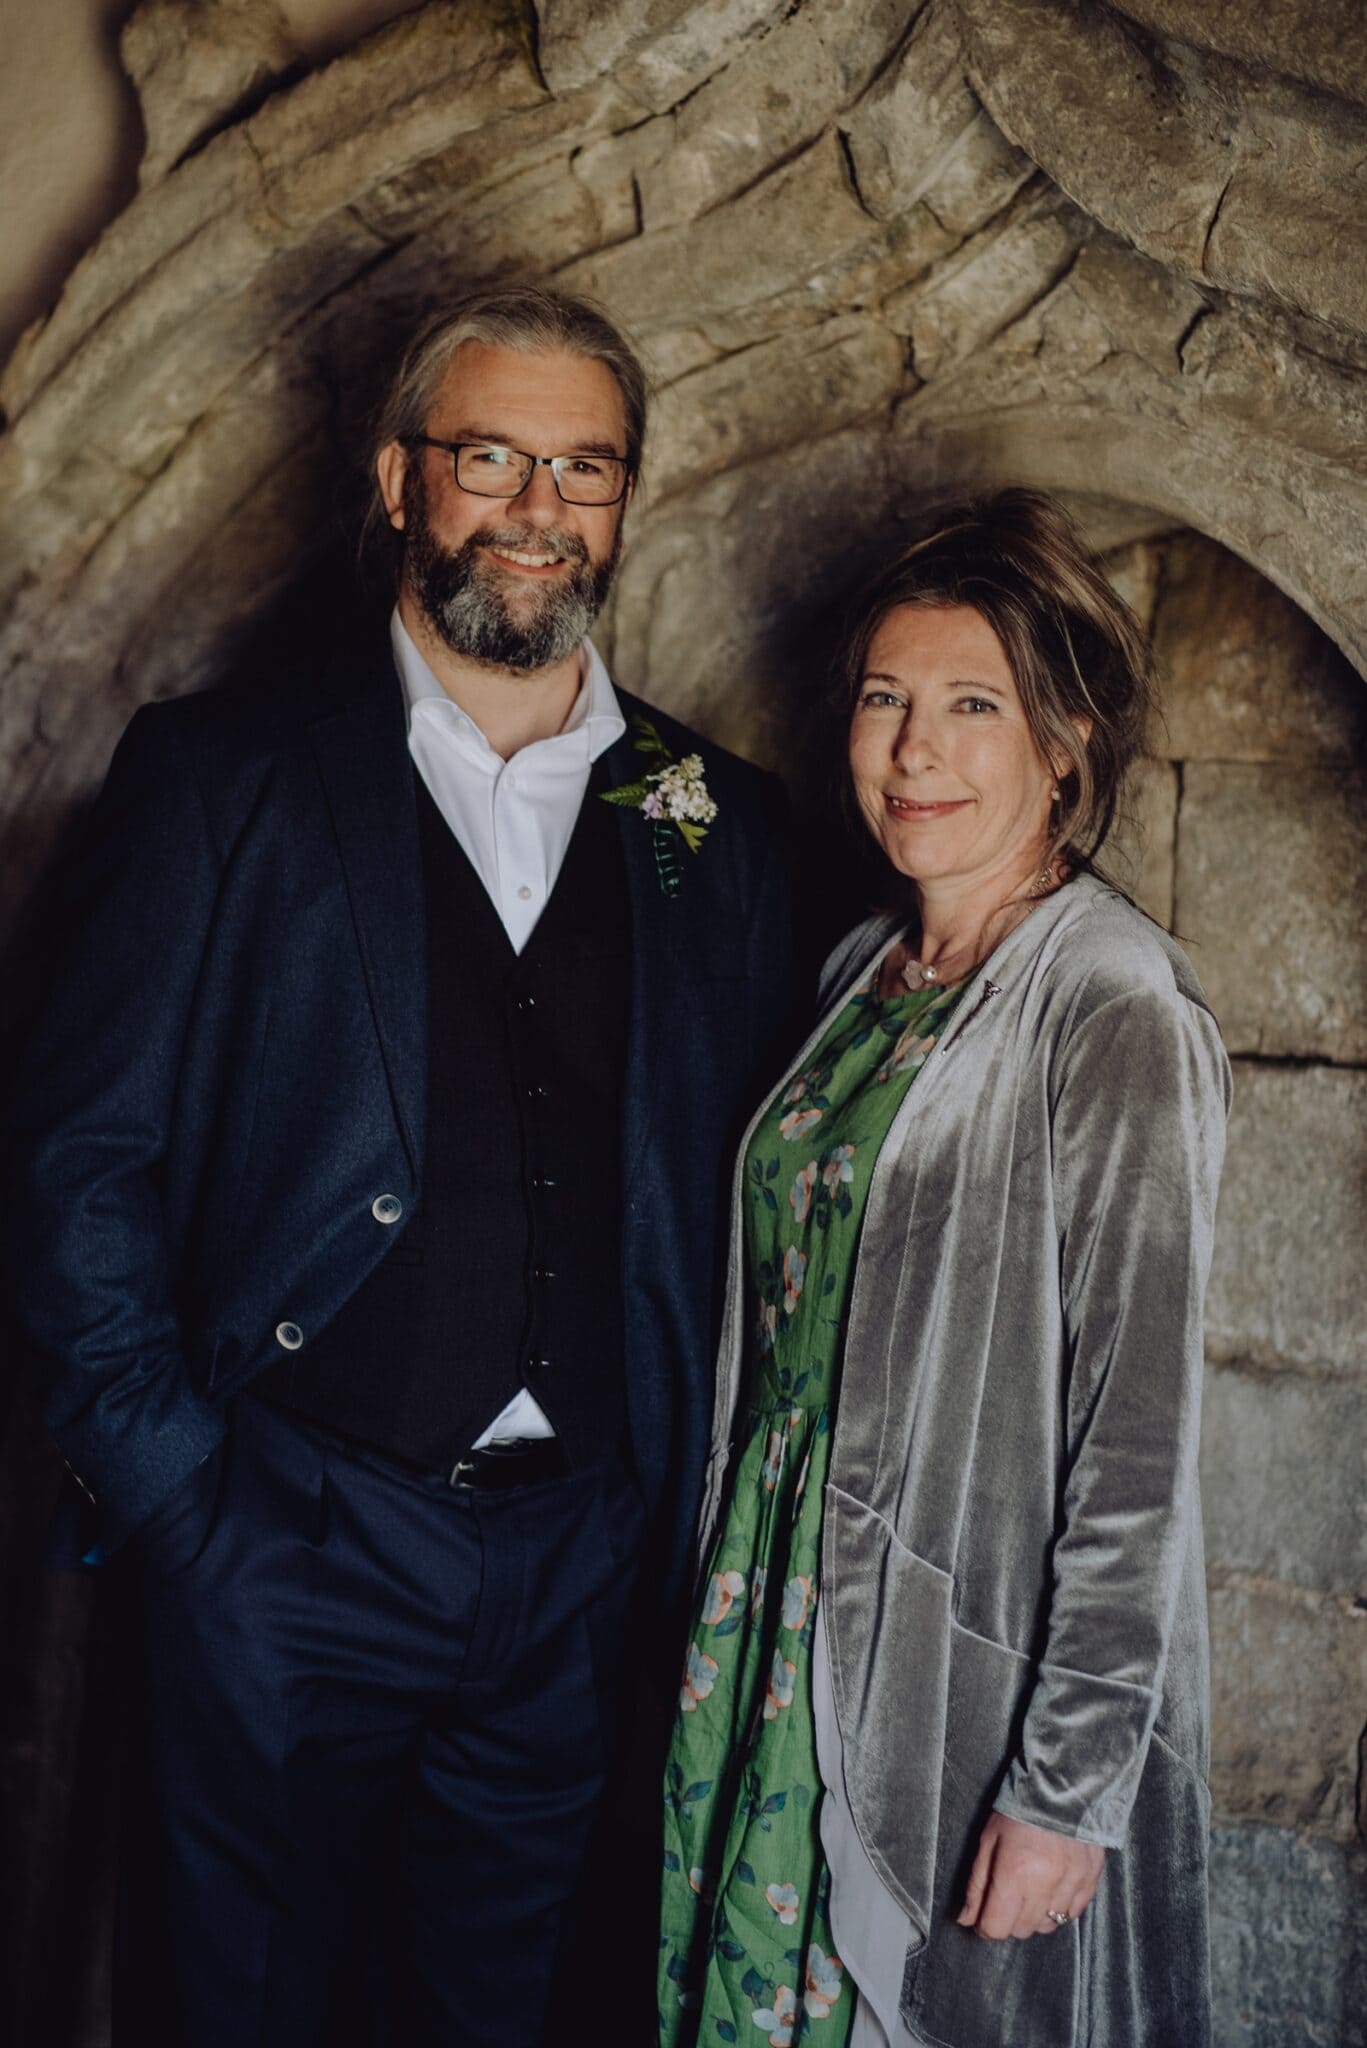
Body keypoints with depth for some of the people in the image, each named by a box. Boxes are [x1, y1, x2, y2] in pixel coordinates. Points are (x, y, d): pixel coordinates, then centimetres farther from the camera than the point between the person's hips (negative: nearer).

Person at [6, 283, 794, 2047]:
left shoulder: (720, 821, 5)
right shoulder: (221, 774, -4)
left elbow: (733, 1189, 7)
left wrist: (685, 1492, 0)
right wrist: (164, 1483, -10)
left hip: (577, 1553, 3)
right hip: (289, 1549, -2)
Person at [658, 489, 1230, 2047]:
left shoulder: (1115, 1013, -17)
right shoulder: (867, 972, 6)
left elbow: (1137, 1442, -18)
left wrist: (1067, 1788, -17)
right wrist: (710, 1636, 15)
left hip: (979, 1663, -7)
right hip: (787, 1624, 7)